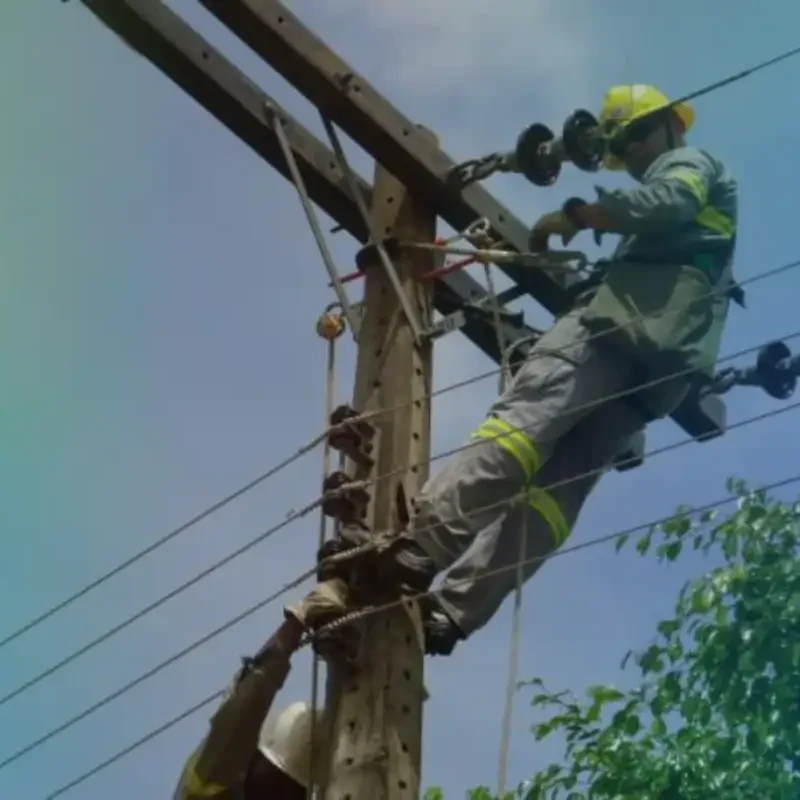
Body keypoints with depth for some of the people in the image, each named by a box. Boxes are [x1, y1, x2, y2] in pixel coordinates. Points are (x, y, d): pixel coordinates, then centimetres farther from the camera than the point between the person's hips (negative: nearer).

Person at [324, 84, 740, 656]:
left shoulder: (689, 162, 15)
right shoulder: (705, 187, 43)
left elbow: (664, 203, -10)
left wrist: (574, 216, -6)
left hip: (629, 320, -9)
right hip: (670, 357, 9)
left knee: (523, 421, -26)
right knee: (560, 481, -7)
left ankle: (418, 550, -44)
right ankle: (455, 610, -20)